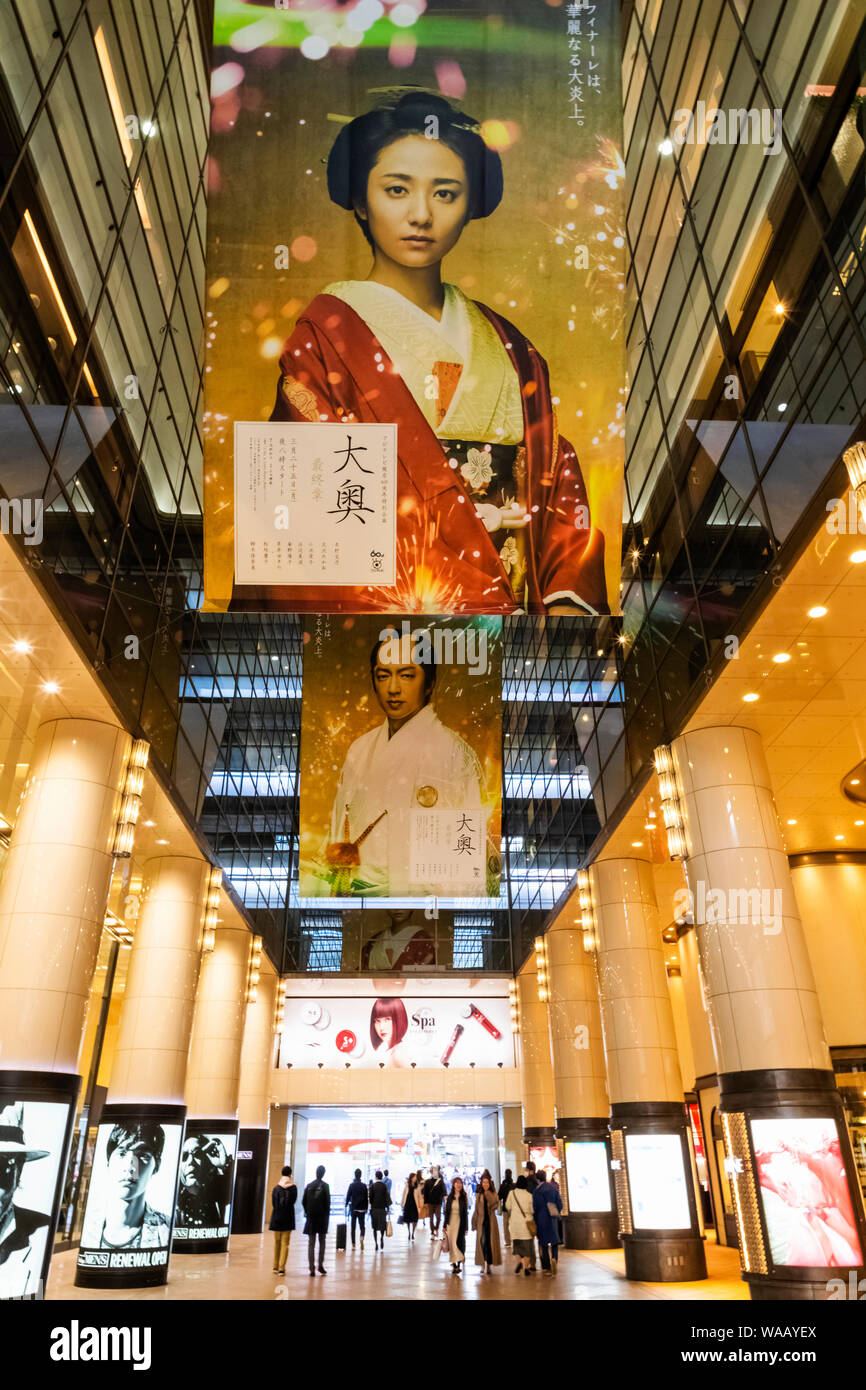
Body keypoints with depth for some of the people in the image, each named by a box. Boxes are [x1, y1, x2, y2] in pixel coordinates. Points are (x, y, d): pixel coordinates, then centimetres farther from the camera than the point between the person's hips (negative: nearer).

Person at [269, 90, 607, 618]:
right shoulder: (323, 336, 2)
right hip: (397, 601, -3)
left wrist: (569, 599, -5)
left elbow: (558, 485, 12)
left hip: (524, 601, 4)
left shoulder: (509, 348, 16)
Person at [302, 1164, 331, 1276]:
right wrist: (327, 1215, 0)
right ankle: (320, 1265, 6)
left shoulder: (309, 1185, 2)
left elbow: (304, 1201, 4)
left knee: (311, 1243, 7)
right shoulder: (324, 1185, -7)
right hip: (322, 1216, -2)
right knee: (322, 1242, 12)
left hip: (311, 1217, 2)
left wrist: (308, 1213, 12)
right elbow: (327, 1202, -9)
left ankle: (312, 1268, 4)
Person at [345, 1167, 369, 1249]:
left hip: (353, 1208, 0)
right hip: (362, 1209, 0)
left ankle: (353, 1244, 10)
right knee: (362, 1225, 7)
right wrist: (366, 1208, 8)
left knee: (353, 1227, 10)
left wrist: (346, 1205, 12)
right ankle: (361, 1237, -21)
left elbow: (348, 1196, -4)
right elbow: (366, 1198, -1)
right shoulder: (364, 1185, -6)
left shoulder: (351, 1185, -7)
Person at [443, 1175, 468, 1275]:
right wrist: (445, 1225, 5)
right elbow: (446, 1211, 7)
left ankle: (459, 1264, 0)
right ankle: (454, 1263, 13)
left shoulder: (464, 1197, 0)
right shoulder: (449, 1197, 4)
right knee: (451, 1243, 2)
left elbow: (466, 1212, 0)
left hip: (460, 1223, -2)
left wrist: (466, 1226, -3)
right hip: (451, 1223, 2)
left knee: (459, 1242, -7)